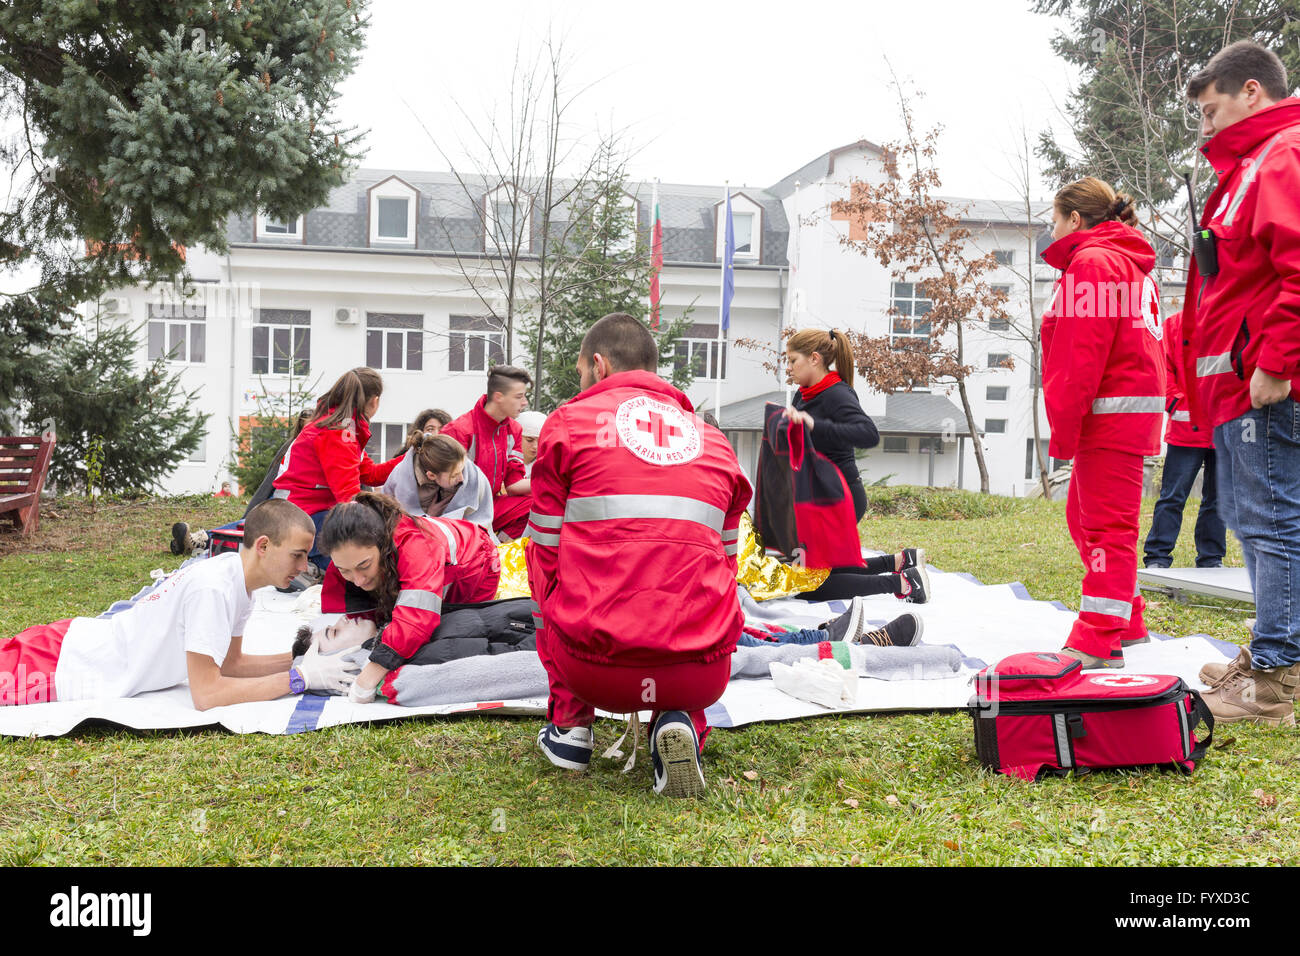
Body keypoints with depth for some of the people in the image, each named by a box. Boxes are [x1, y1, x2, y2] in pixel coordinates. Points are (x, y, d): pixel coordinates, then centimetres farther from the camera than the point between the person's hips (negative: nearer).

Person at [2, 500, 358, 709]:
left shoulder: (236, 571, -2)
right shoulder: (213, 587, -29)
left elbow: (229, 663, 8)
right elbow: (206, 694, -29)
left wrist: (300, 658, -6)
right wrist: (300, 676, -26)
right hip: (59, 668, -8)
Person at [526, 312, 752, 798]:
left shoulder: (568, 420, 9)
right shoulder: (713, 440, 17)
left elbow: (545, 559, 13)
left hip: (594, 667, -1)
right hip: (701, 676, 1)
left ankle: (570, 724, 22)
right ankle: (681, 722, 8)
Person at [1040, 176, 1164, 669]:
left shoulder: (1091, 262, -11)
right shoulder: (1130, 266, 22)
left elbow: (1081, 355, -19)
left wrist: (1063, 427, -17)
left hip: (1109, 414, -11)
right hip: (1130, 411, 11)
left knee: (1107, 523, -9)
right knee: (1085, 515, 18)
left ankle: (1098, 643, -6)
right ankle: (1126, 621, 27)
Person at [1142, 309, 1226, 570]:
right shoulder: (1174, 324, 6)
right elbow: (1162, 369, 2)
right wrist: (1176, 404, -9)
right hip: (1186, 428, -2)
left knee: (1217, 498, 10)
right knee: (1173, 496, -3)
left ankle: (1211, 559, 19)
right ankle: (1157, 559, 3)